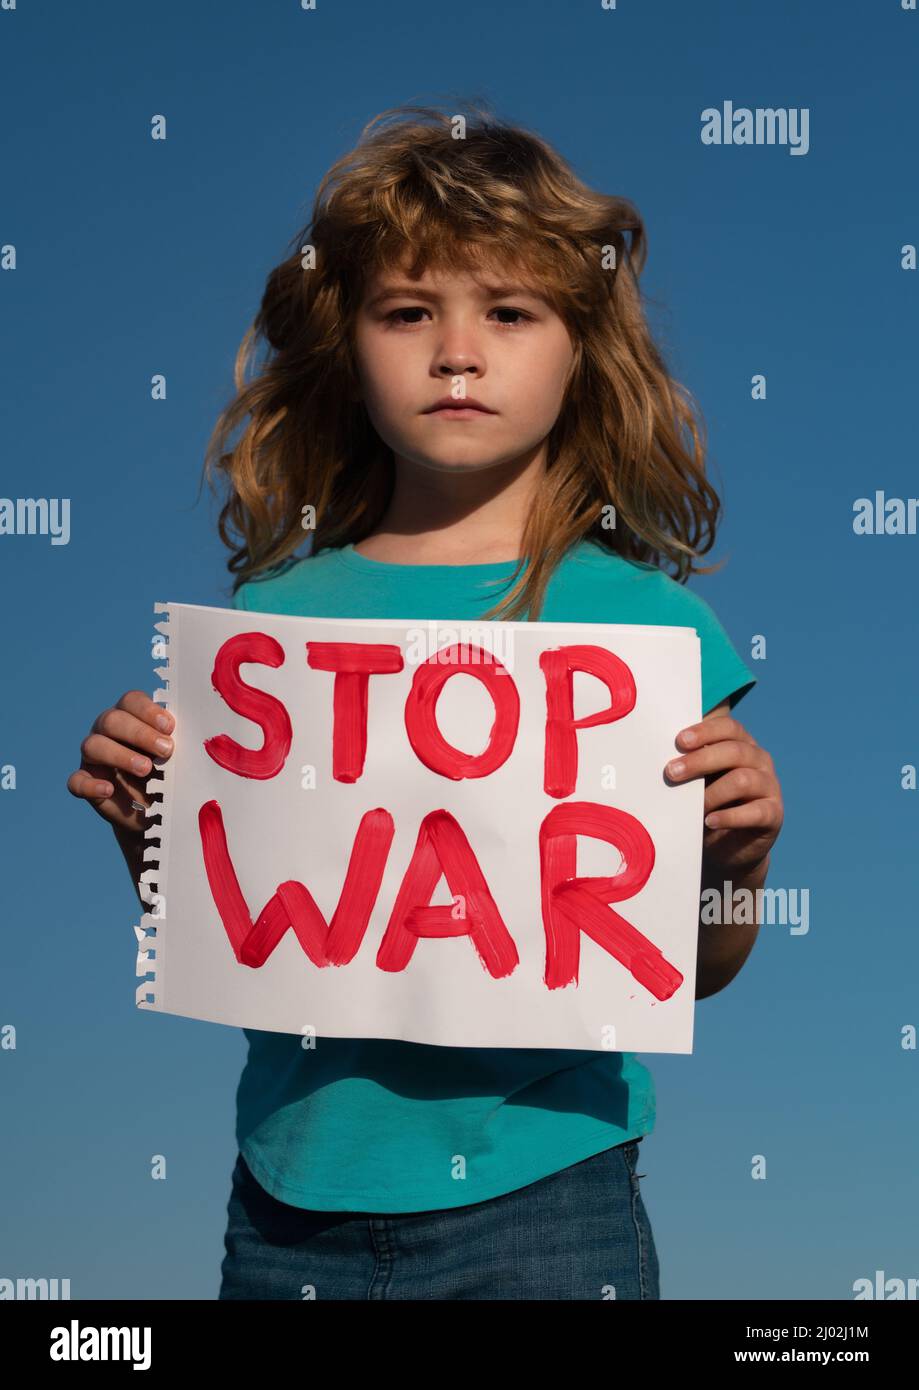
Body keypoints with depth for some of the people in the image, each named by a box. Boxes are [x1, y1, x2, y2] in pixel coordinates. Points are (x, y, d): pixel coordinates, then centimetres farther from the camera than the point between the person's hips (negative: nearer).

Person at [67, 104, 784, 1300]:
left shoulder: (646, 619, -5)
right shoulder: (274, 615, 0)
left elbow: (695, 972, 1)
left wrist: (735, 857, -17)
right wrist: (144, 822, -9)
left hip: (541, 1191, -2)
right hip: (296, 1186, 2)